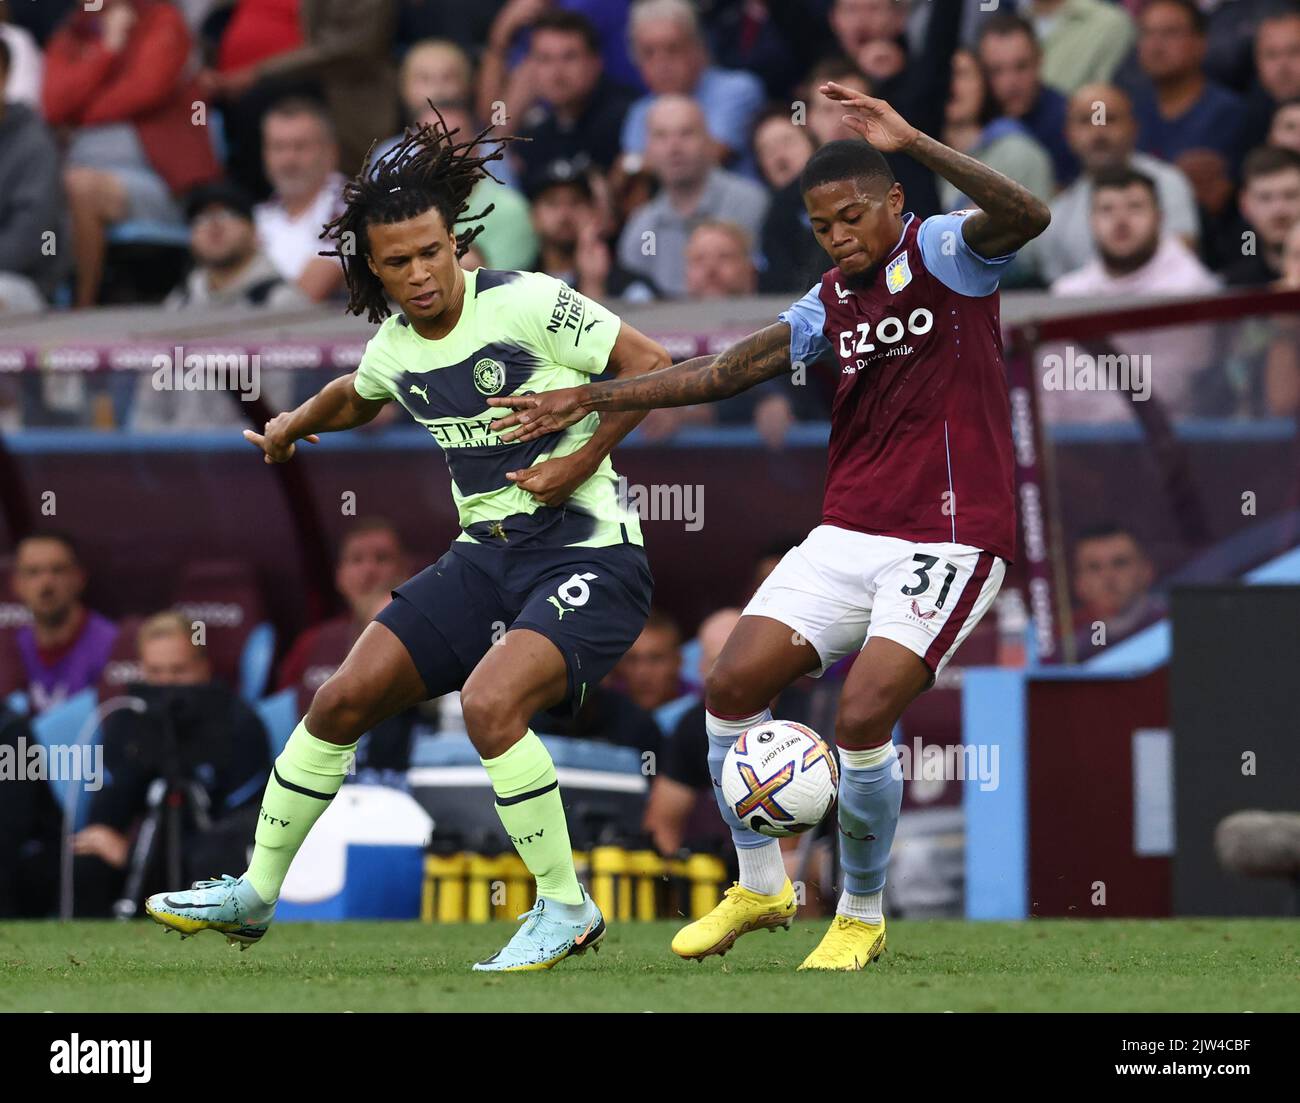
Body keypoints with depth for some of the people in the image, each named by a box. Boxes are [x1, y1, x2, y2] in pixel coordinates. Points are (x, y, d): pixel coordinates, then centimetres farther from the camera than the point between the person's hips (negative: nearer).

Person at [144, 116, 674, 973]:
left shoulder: (526, 304, -14)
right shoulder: (395, 347, 8)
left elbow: (651, 365, -12)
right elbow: (357, 396, 34)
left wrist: (583, 460, -17)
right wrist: (297, 424, 25)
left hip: (588, 555, -7)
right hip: (486, 554, 7)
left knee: (490, 702, -29)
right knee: (345, 699, 3)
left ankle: (566, 910, -12)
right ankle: (255, 892, 19)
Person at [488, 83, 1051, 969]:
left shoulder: (942, 253, -7)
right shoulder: (832, 304, 13)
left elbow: (1028, 217, -27)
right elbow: (727, 371, 14)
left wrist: (913, 143, -36)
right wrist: (591, 399, 9)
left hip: (947, 542, -7)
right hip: (849, 535, 7)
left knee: (863, 716, -19)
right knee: (733, 685, -4)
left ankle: (862, 918, 2)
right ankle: (761, 886, 14)